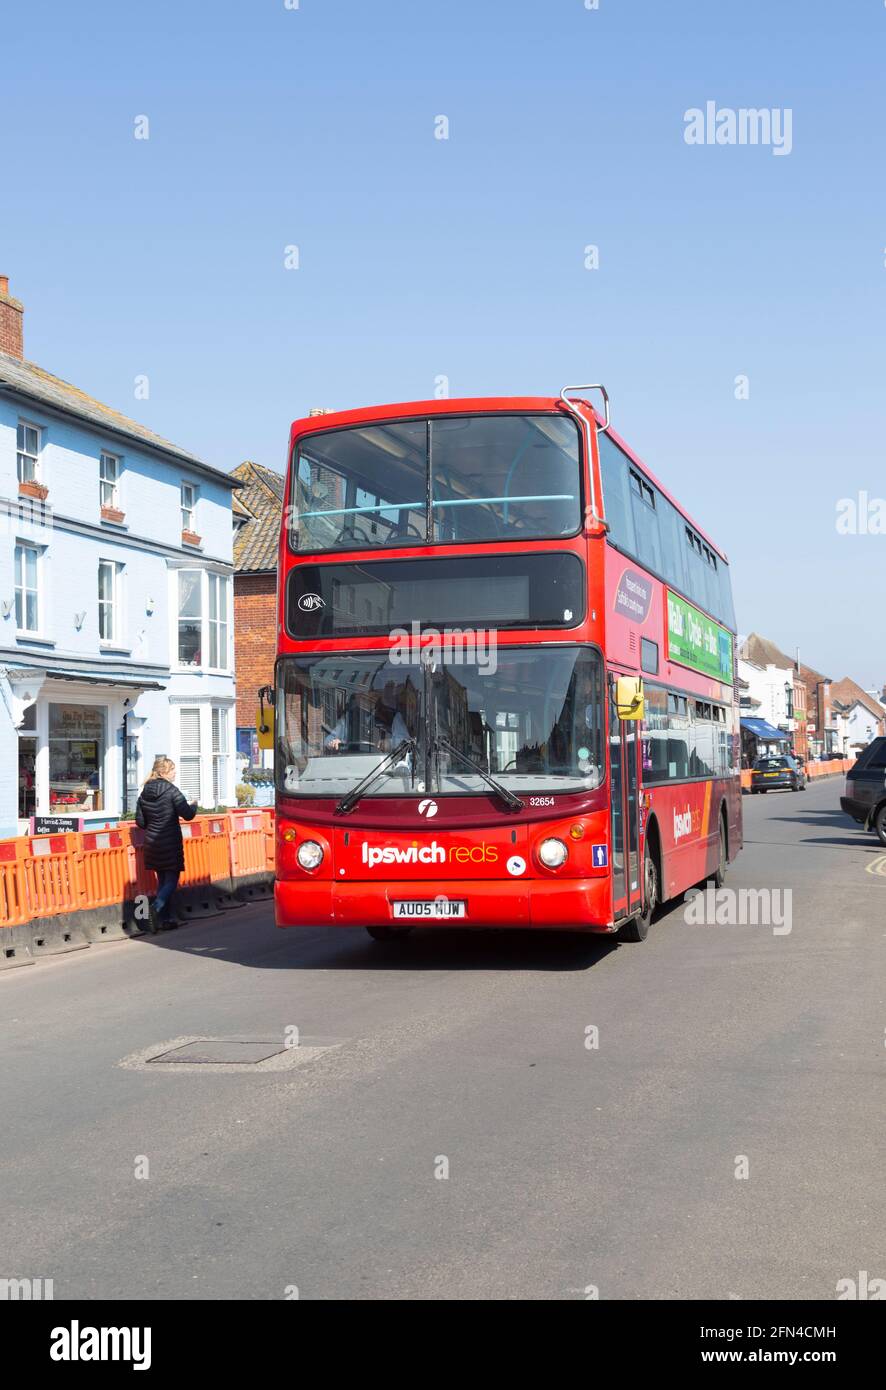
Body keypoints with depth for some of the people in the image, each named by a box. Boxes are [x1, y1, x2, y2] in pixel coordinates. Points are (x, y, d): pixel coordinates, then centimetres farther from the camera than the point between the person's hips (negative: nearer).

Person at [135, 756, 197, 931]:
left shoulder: (145, 792, 5)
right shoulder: (171, 790, -12)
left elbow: (140, 821, 7)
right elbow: (187, 815, -14)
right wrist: (193, 805, 7)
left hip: (152, 843, 6)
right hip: (171, 843, -6)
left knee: (162, 880, 13)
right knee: (172, 879, 0)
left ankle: (165, 918, 11)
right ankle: (158, 906, -24)